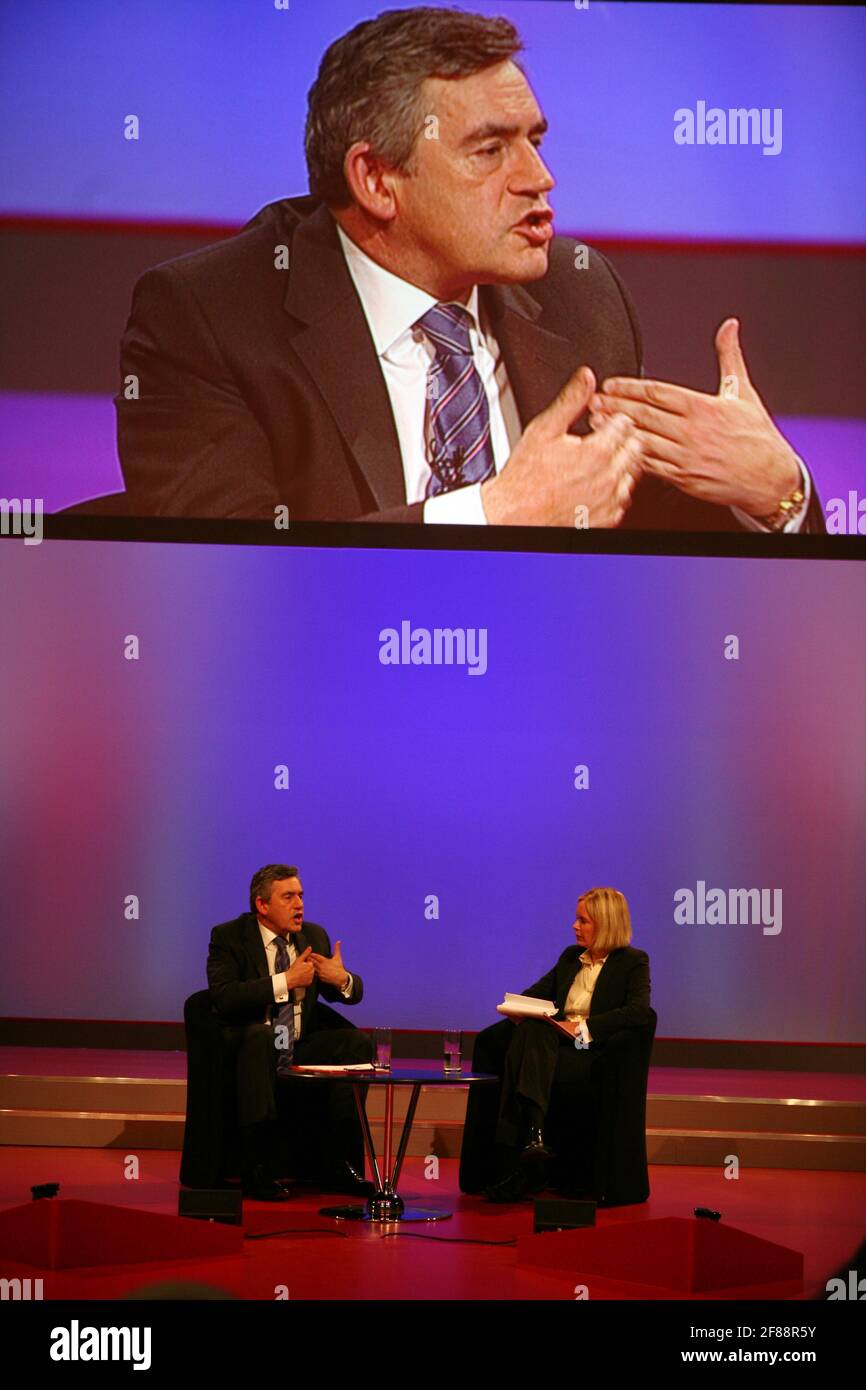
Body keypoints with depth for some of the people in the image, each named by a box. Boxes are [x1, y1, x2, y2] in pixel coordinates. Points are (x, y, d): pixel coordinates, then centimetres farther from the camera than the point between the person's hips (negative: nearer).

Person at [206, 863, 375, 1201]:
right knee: (260, 1036, -38)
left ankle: (338, 1165, -14)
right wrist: (285, 981, -24)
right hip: (251, 1048, -5)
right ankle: (259, 1171, -38)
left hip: (301, 1050, 5)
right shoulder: (229, 937, -5)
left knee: (357, 1043, -18)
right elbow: (223, 998, -21)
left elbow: (353, 992, 10)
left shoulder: (314, 936, 10)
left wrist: (343, 979, -15)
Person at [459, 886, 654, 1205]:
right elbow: (539, 992, 22)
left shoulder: (633, 962, 4)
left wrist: (584, 1027, -20)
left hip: (592, 1055, -6)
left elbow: (639, 1011, -13)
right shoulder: (570, 957, 24)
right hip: (550, 1043, 6)